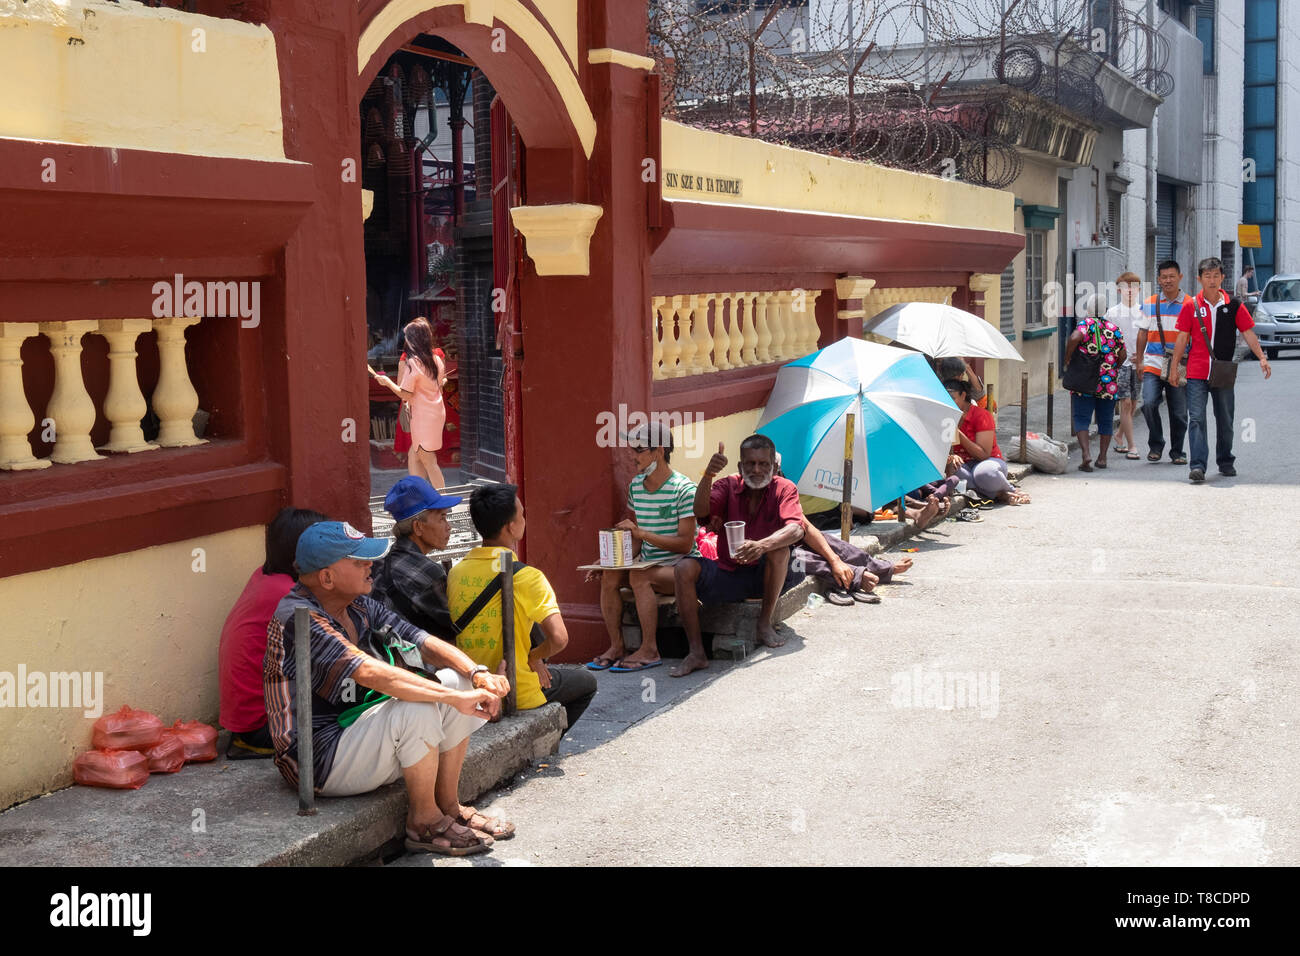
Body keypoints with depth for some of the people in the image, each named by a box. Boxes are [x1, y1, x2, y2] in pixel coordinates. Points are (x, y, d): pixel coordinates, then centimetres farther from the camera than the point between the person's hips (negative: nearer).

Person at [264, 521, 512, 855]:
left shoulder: (359, 606, 6)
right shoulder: (297, 618, -23)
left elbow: (424, 642, 3)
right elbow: (370, 672, -33)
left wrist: (479, 675, -15)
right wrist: (455, 698, -34)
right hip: (321, 762, -9)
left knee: (455, 681, -1)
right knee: (418, 708, -30)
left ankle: (448, 806, 6)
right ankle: (424, 821, -9)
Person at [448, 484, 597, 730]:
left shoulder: (456, 573, -4)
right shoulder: (526, 577, -21)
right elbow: (559, 638, -29)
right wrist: (533, 658, -7)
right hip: (520, 695, -5)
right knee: (586, 682, 24)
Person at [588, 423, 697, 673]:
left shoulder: (683, 489, -14)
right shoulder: (636, 485, 8)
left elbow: (685, 543, -18)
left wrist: (641, 533, -24)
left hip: (679, 567, -6)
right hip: (648, 563, 6)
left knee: (639, 577, -32)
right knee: (609, 576, -20)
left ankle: (650, 650, -23)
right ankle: (616, 647, -12)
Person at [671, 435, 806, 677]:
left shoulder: (784, 489, -6)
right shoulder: (728, 486, -1)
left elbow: (796, 528, -25)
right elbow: (701, 514, -20)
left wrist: (761, 546, -44)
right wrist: (708, 476, -38)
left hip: (765, 576, -2)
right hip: (728, 574, 2)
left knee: (780, 550, -32)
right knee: (684, 569, -23)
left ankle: (765, 623, -14)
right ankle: (696, 653, -22)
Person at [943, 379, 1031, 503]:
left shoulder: (982, 415, -9)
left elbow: (984, 454, -16)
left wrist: (958, 434, -24)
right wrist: (951, 457, -21)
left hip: (990, 461, -4)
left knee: (984, 473, -42)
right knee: (953, 469, -36)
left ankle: (1012, 491, -11)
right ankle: (1000, 495, -32)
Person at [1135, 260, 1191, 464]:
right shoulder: (1150, 304, 9)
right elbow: (1143, 333, 15)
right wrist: (1139, 361, 12)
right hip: (1153, 365, 1)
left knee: (1178, 413, 3)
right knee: (1149, 404, -17)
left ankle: (1177, 452, 20)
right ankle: (1155, 445, 3)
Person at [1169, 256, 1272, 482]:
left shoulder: (1234, 306, 3)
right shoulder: (1191, 307, 2)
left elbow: (1249, 334, 4)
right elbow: (1182, 338, 6)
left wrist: (1262, 358, -7)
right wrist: (1175, 366, 5)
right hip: (1196, 373, -1)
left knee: (1225, 421, 11)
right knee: (1196, 419, -10)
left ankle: (1225, 462, 27)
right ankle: (1197, 466, -14)